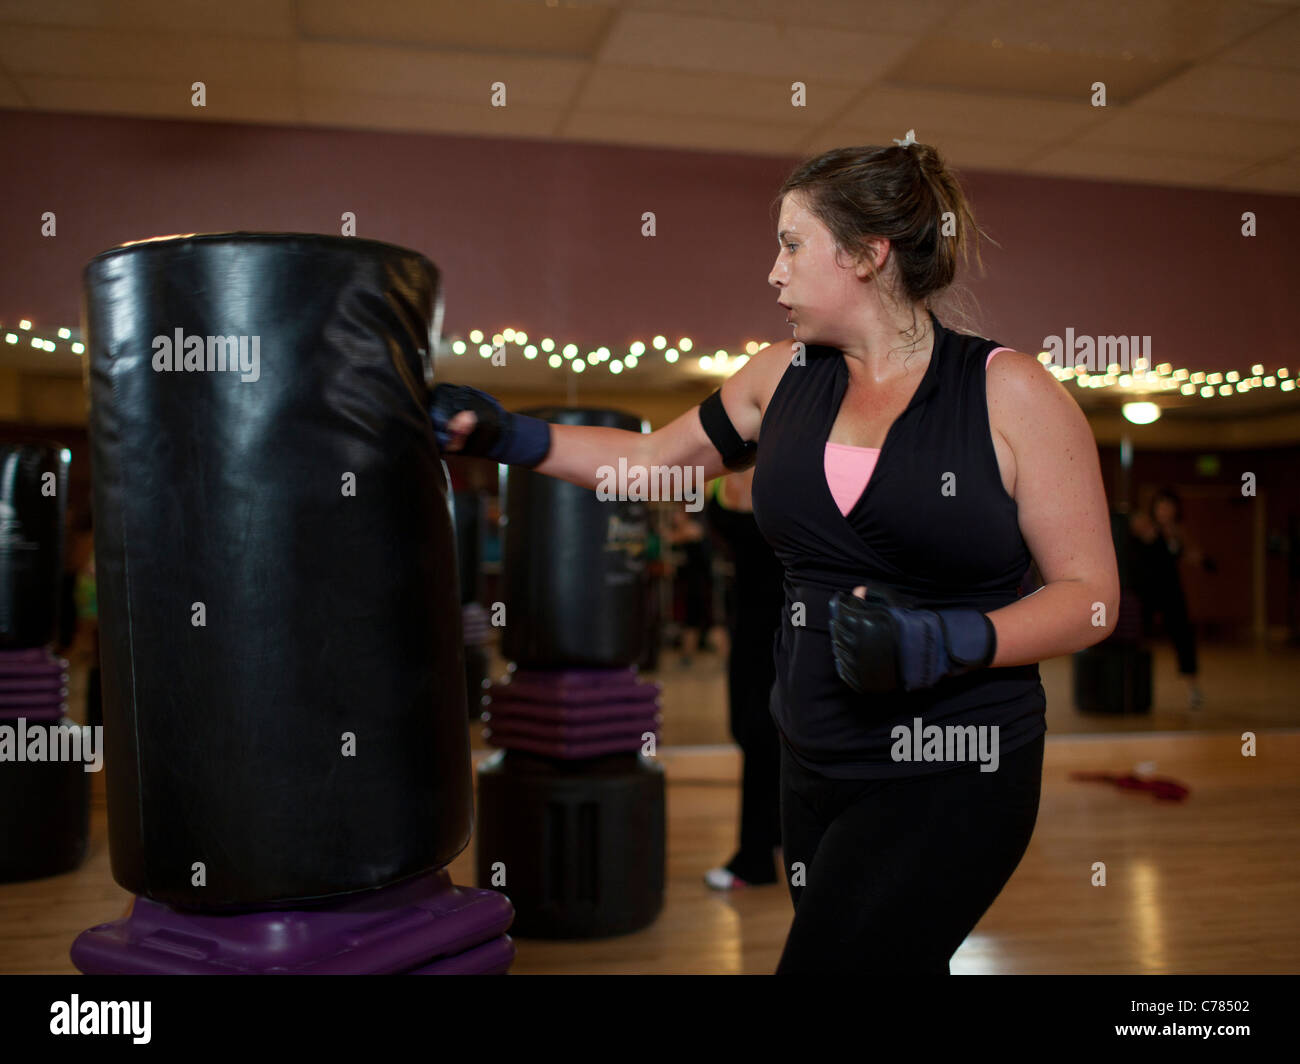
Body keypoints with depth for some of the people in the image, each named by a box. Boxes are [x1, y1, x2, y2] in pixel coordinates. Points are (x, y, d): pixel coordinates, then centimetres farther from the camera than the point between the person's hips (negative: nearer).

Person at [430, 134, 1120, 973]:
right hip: (817, 766, 5)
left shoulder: (1010, 393, -9)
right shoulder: (784, 376, 5)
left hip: (950, 776, -5)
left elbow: (1091, 596, -7)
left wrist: (948, 642, -22)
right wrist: (507, 437, 10)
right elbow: (651, 459, 18)